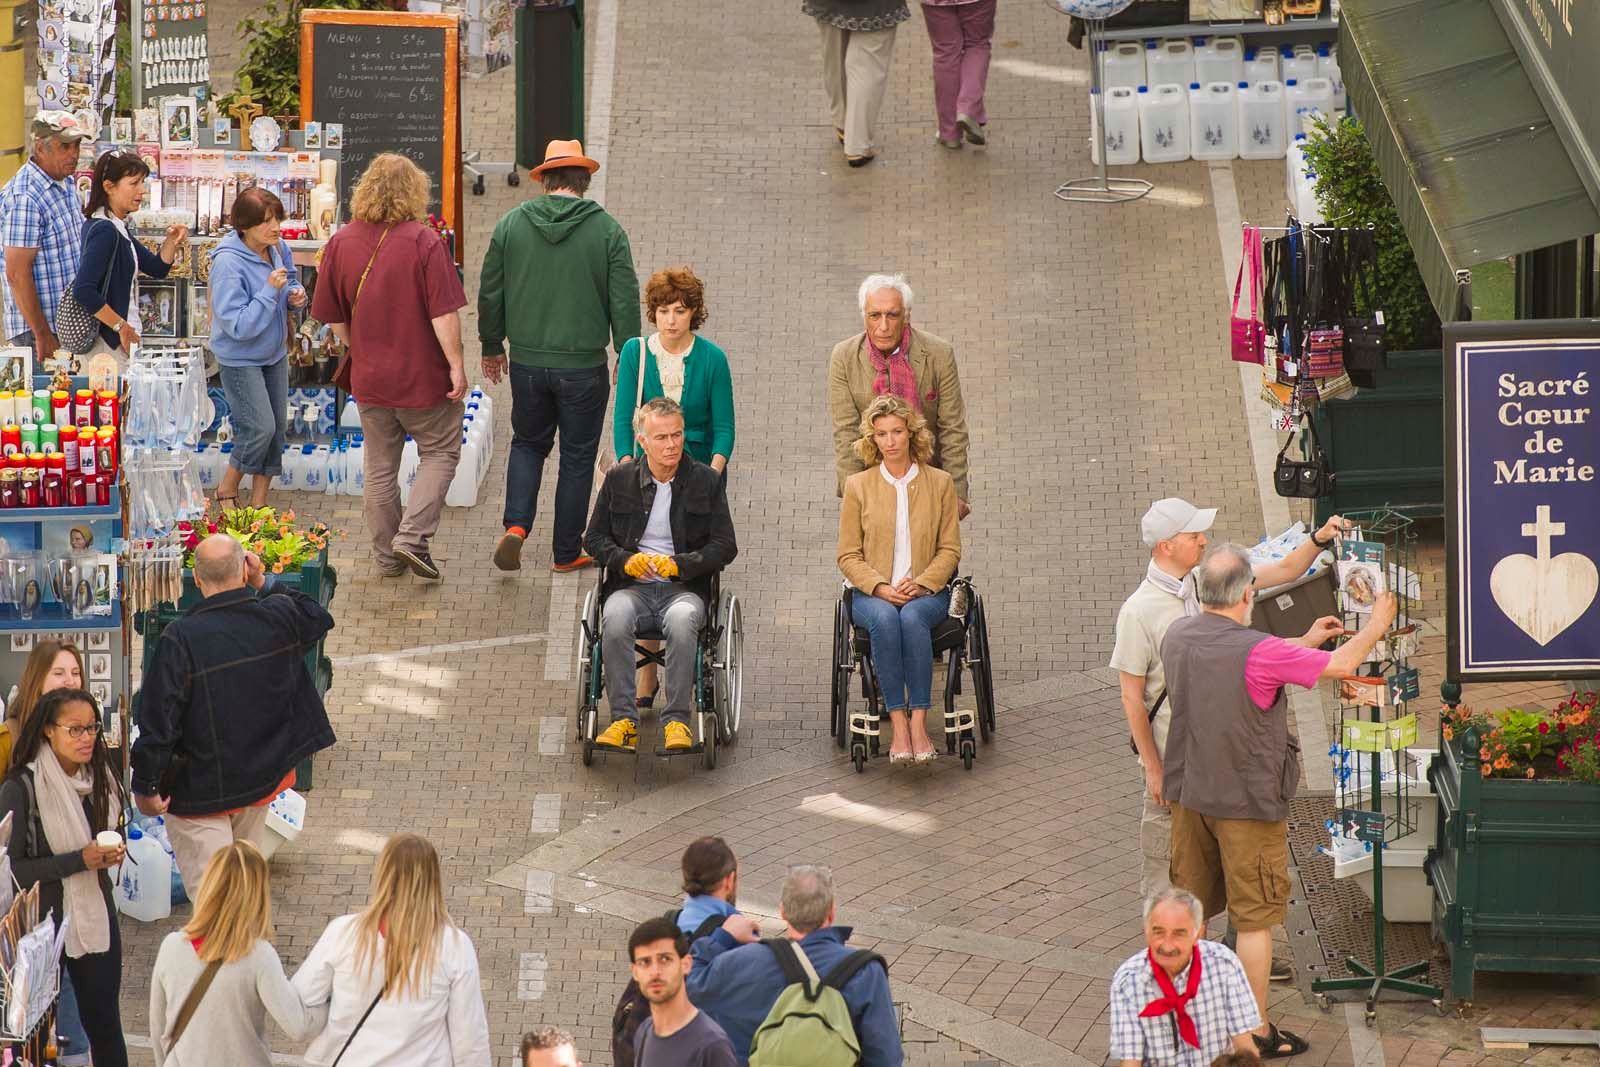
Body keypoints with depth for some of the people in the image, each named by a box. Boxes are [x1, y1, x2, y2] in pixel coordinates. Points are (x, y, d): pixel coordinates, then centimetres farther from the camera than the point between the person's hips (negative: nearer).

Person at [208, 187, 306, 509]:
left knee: (278, 426, 9)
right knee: (260, 427, -10)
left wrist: (296, 294, -9)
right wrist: (270, 291, -33)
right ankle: (228, 489, 15)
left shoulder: (279, 249, -7)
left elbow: (292, 280, 15)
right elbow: (238, 325, -28)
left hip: (274, 353, 7)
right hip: (240, 359, -7)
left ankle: (259, 501, 22)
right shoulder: (228, 263, -27)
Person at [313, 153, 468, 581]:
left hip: (369, 379, 4)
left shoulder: (340, 243, -2)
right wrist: (456, 365, -9)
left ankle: (387, 557, 19)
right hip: (422, 375, -4)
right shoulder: (424, 242, -16)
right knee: (440, 453, 12)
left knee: (380, 469, 14)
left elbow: (333, 318, 6)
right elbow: (444, 314, -17)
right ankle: (412, 537, -2)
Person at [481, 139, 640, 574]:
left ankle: (516, 525, 1)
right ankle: (567, 552, 17)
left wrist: (492, 347, 19)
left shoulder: (511, 225, -2)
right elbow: (625, 304, -6)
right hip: (583, 366, -2)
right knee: (577, 457, 11)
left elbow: (490, 294, 5)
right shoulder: (607, 231, -8)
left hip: (527, 363, 2)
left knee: (528, 443, 21)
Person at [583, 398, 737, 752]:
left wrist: (679, 564, -13)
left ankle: (676, 720, -31)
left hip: (683, 587, -1)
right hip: (631, 586, 1)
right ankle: (624, 720, -29)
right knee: (615, 619, -35)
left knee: (682, 619, -38)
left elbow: (725, 546, 3)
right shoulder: (619, 479, 9)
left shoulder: (706, 481, 5)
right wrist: (625, 561, -8)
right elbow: (595, 538, 13)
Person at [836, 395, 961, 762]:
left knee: (912, 617, -36)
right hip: (872, 594, 0)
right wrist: (882, 588, -12)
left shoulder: (940, 483, 8)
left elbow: (950, 549, 7)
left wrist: (921, 584, -11)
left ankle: (918, 724, -38)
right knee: (885, 618, -36)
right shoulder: (858, 486, 7)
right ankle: (898, 726, -37)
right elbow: (848, 556, 5)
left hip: (926, 592, 0)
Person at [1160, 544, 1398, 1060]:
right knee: (1255, 918, 3)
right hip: (1247, 801, -7)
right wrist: (1374, 627, 5)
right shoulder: (1257, 652, -24)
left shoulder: (1178, 637, -4)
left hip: (1189, 794, 7)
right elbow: (1341, 665, -14)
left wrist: (1306, 640, 23)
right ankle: (1257, 1031, 9)